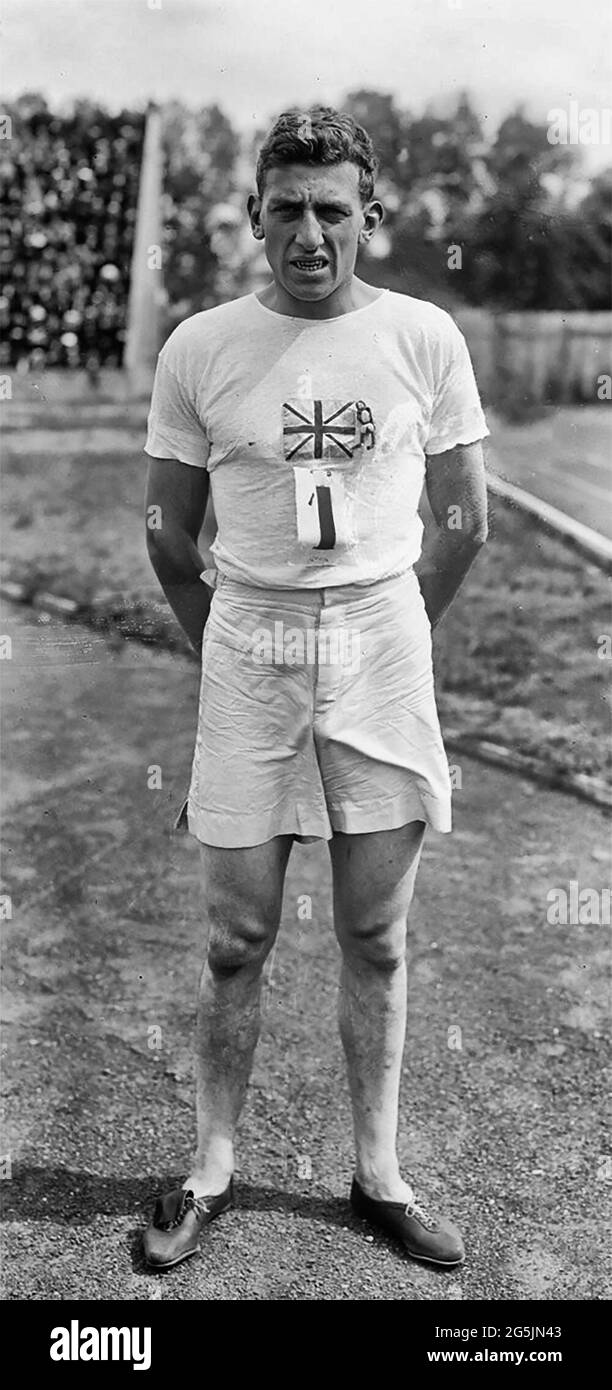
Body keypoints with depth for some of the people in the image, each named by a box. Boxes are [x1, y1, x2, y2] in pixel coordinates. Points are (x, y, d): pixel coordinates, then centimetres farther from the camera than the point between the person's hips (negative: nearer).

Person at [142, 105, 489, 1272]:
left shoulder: (424, 338, 0)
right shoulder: (199, 349, -1)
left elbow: (464, 521, 7)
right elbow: (167, 535, 7)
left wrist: (389, 638, 11)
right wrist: (227, 649, 11)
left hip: (384, 636, 1)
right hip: (246, 647, 0)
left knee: (375, 940, 9)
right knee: (236, 940, 6)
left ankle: (378, 1175, 26)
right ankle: (211, 1172, 26)